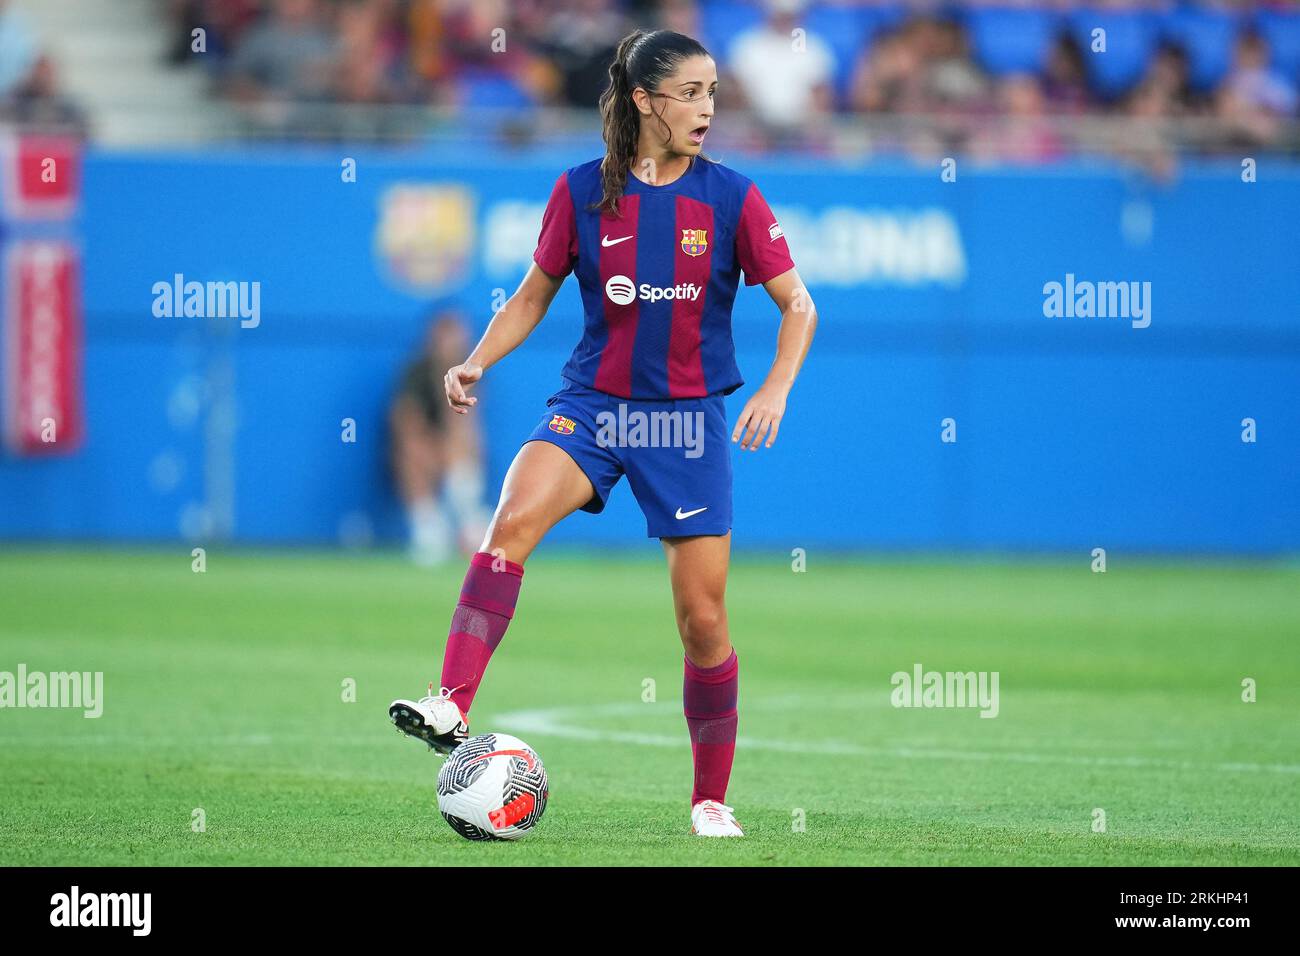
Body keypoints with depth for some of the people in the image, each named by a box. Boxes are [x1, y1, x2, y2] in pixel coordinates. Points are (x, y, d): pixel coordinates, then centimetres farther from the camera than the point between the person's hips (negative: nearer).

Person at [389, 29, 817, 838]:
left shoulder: (730, 197, -2)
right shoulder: (583, 192, 0)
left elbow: (797, 304, 1)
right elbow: (534, 295, 12)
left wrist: (775, 391, -15)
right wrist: (478, 361, -4)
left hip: (689, 418, 0)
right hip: (593, 403, 0)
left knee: (703, 616, 1)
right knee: (515, 516, -29)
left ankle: (712, 799, 18)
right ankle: (453, 707, -36)